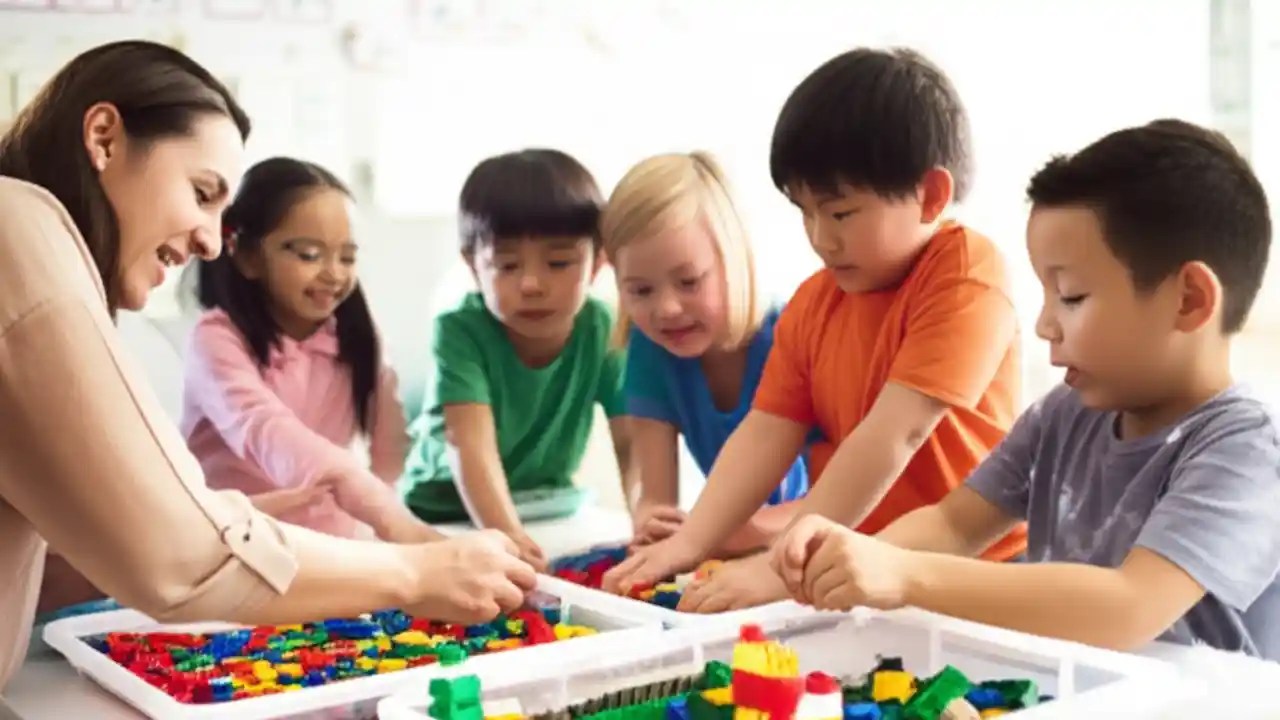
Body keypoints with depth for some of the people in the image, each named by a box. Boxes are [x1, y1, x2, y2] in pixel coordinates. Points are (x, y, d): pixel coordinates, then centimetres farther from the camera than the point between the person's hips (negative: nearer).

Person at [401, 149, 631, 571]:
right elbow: (471, 445, -34)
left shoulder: (603, 331, -14)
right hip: (442, 515, -2)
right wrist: (506, 536, -50)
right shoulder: (461, 331, -23)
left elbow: (632, 441, -16)